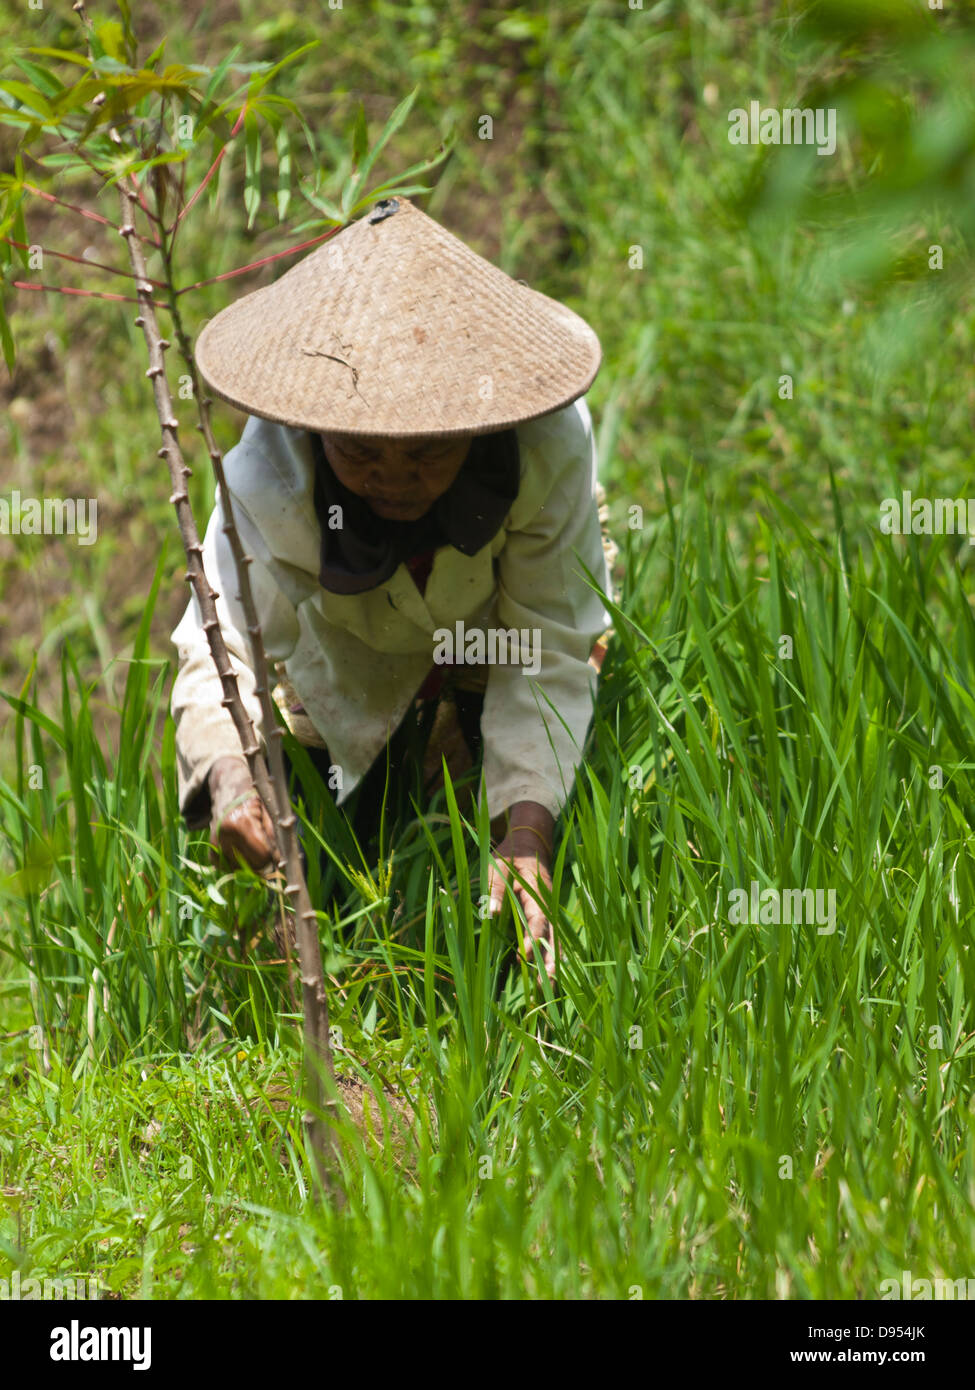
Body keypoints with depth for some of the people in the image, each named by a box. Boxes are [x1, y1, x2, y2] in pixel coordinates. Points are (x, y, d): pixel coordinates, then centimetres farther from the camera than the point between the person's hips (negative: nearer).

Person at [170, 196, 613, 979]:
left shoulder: (550, 446, -39)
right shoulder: (269, 478, -38)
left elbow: (550, 656, -33)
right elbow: (221, 652, -35)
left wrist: (527, 824, -46)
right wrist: (229, 772, -58)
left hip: (496, 653, 0)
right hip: (353, 680, 0)